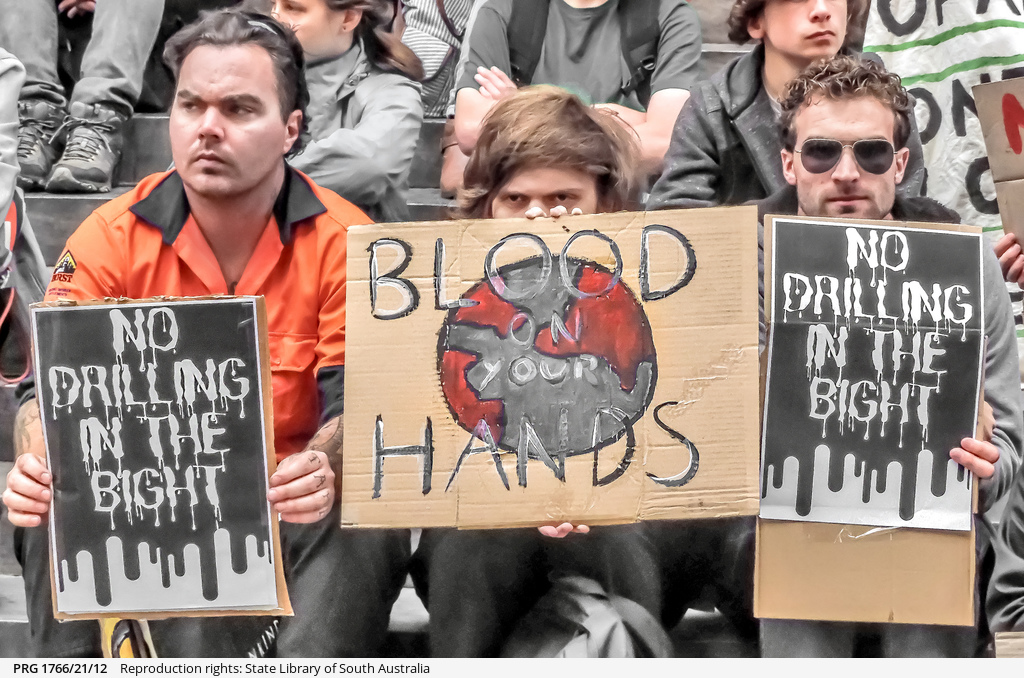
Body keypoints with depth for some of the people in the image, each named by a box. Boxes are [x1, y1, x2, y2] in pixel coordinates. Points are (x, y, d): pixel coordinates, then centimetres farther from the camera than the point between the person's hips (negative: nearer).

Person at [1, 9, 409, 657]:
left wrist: (319, 467, -36)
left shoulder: (343, 243, -7)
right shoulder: (111, 239, -3)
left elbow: (356, 404, -11)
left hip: (286, 508, -1)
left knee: (366, 527, -31)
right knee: (53, 512, -28)